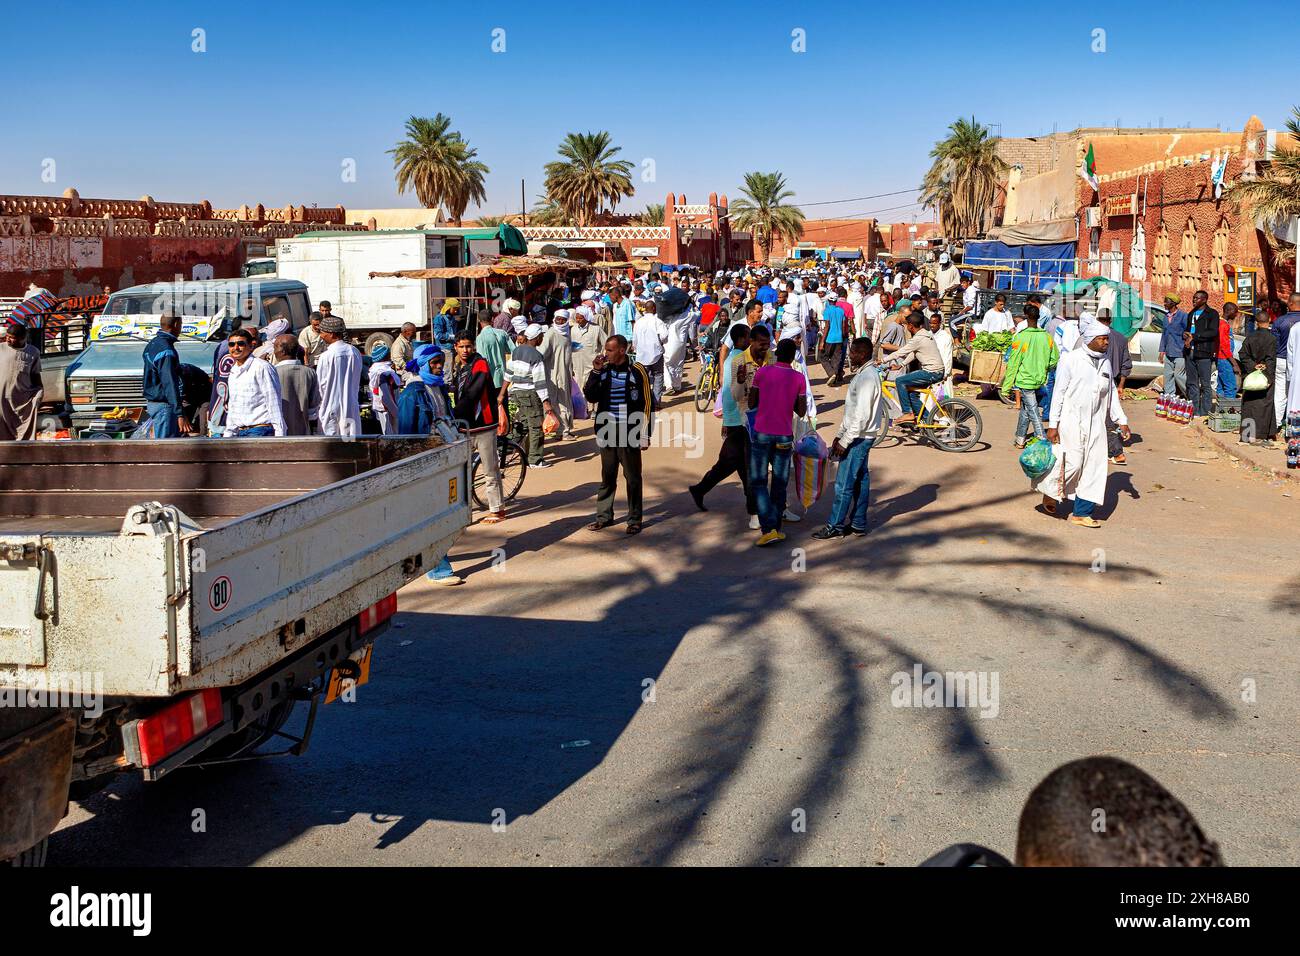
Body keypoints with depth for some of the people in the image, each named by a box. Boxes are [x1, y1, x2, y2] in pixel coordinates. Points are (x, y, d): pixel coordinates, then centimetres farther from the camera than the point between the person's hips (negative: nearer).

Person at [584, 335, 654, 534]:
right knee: (607, 476, 12)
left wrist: (645, 434, -7)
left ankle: (634, 519, 13)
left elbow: (647, 404, -4)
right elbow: (590, 397, 0)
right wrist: (595, 372, -10)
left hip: (629, 433, -4)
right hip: (607, 433, 4)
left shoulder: (638, 371, -6)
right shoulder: (604, 370, 5)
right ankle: (604, 515, 22)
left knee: (632, 477, 4)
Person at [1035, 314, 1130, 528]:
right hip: (1071, 421, -6)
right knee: (1072, 463, -9)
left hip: (1095, 423, 6)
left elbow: (1111, 393, 20)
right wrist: (1053, 424, -10)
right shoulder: (1071, 360, -7)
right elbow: (1059, 392, -7)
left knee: (1094, 466, 3)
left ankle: (1082, 512, 10)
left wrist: (1121, 420, 17)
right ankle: (1051, 494, 19)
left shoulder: (1106, 363, 11)